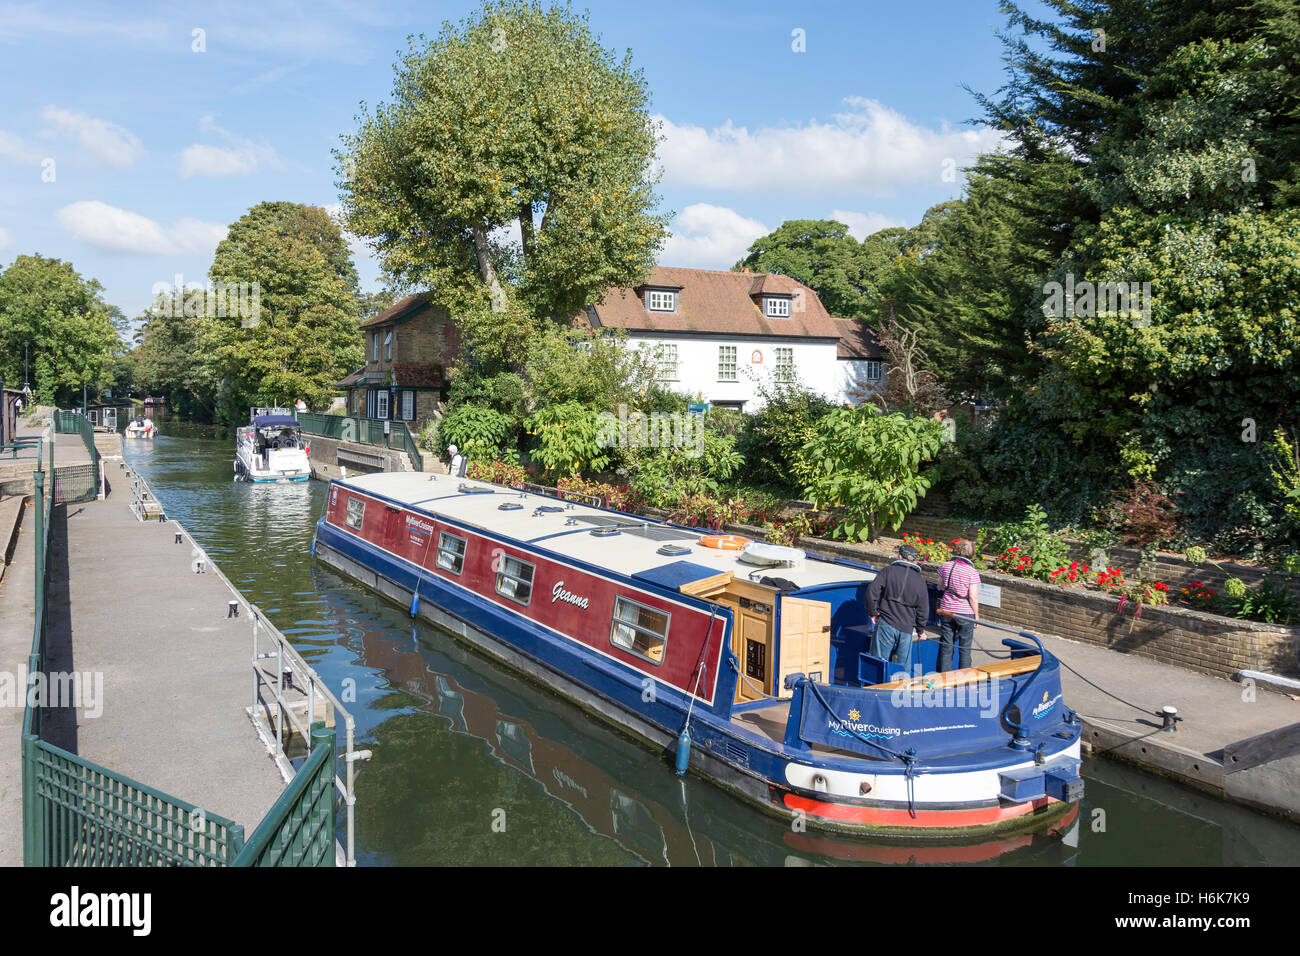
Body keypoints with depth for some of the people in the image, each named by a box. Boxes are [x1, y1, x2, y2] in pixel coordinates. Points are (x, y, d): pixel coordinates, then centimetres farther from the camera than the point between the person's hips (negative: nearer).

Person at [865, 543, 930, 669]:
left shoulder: (888, 571, -2)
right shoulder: (920, 581, 5)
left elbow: (872, 591, -10)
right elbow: (923, 609, 8)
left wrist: (873, 612, 2)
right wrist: (920, 630, 21)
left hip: (886, 624, -2)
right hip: (906, 629, 2)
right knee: (904, 665, 11)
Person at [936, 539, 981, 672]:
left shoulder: (945, 567, -2)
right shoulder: (972, 572, -13)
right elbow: (973, 597, -13)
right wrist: (977, 615, -2)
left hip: (946, 611, 3)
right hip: (965, 614, -3)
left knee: (946, 647, 11)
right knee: (964, 648, 8)